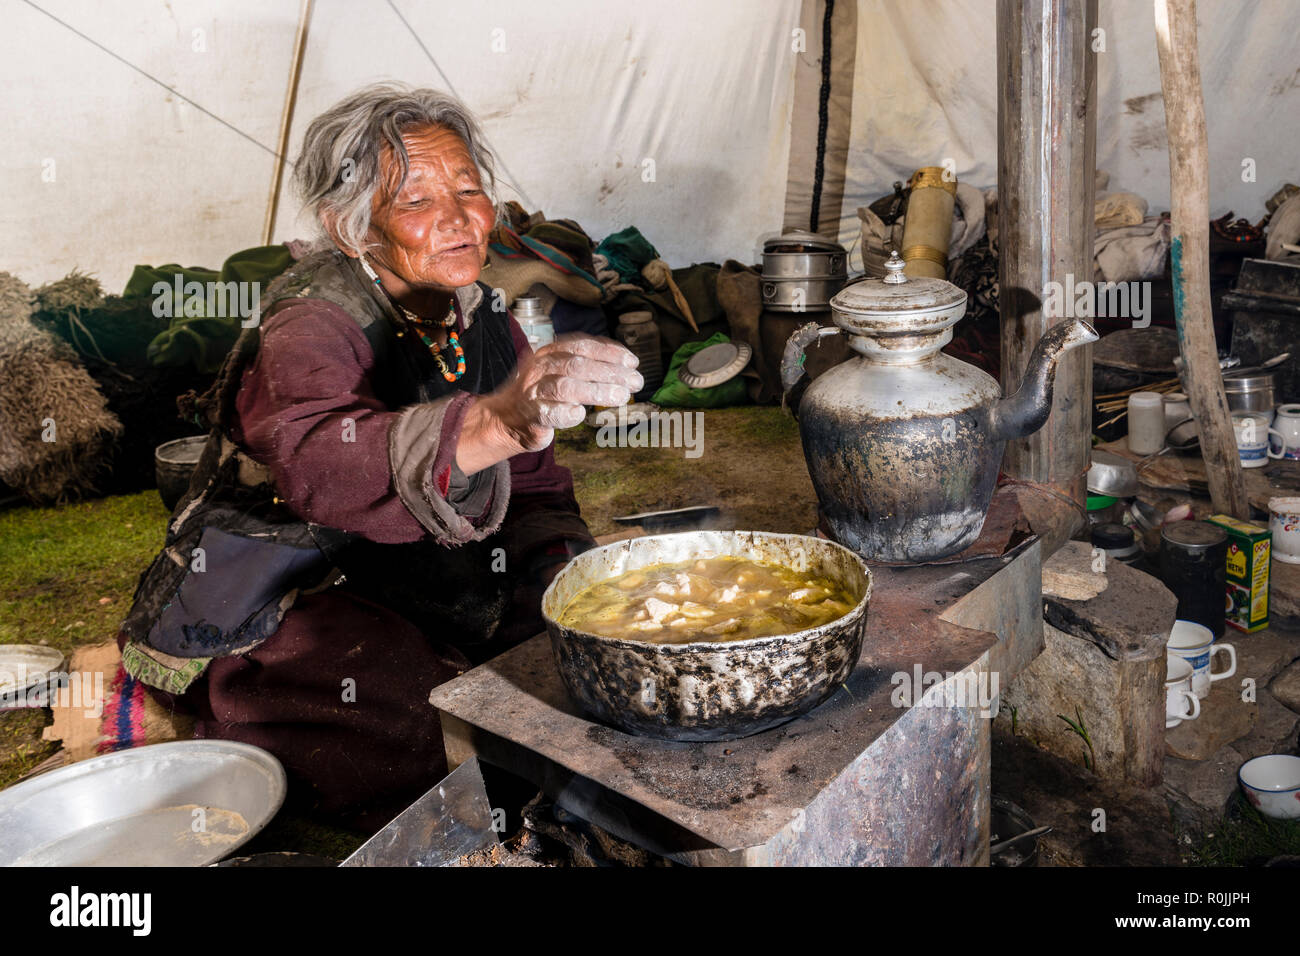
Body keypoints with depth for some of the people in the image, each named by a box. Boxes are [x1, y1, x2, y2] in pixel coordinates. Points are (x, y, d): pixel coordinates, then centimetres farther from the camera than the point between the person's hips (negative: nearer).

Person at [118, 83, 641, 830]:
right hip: (274, 612, -6)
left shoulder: (482, 321, 2)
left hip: (418, 589, 7)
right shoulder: (311, 326, -20)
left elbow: (535, 488, 9)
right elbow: (318, 461, -44)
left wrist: (564, 572, -12)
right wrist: (496, 422, -61)